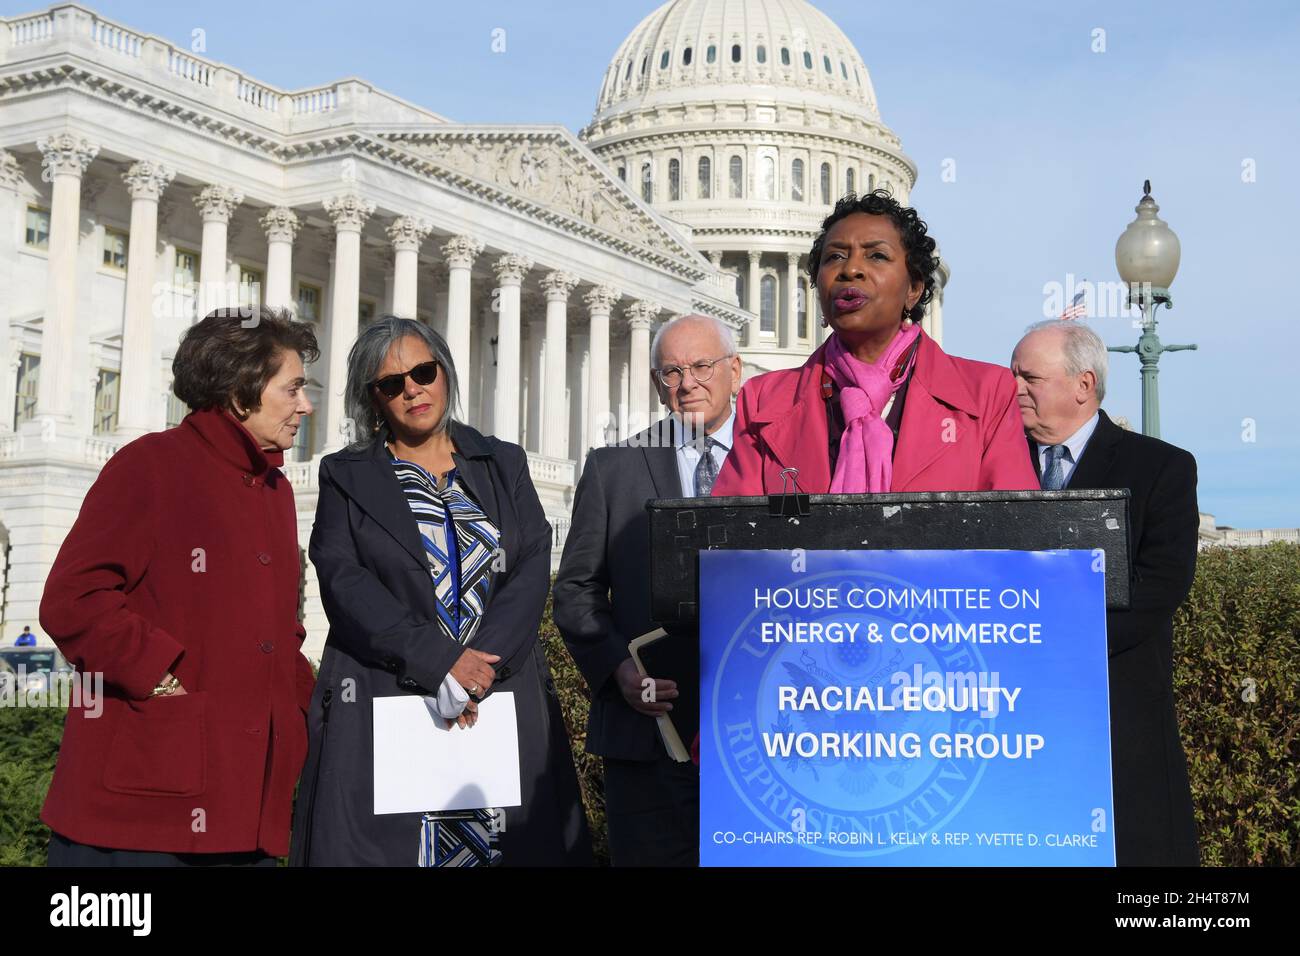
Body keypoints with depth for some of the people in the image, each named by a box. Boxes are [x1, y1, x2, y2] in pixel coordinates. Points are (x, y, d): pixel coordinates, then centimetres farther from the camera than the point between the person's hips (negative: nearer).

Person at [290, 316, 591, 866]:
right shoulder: (346, 476, 9)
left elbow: (533, 568, 3)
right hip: (382, 705, -1)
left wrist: (483, 665, -13)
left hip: (504, 698, 2)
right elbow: (344, 583, -4)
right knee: (380, 845, -5)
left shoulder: (504, 464, 14)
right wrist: (440, 664, -15)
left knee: (519, 841, -3)